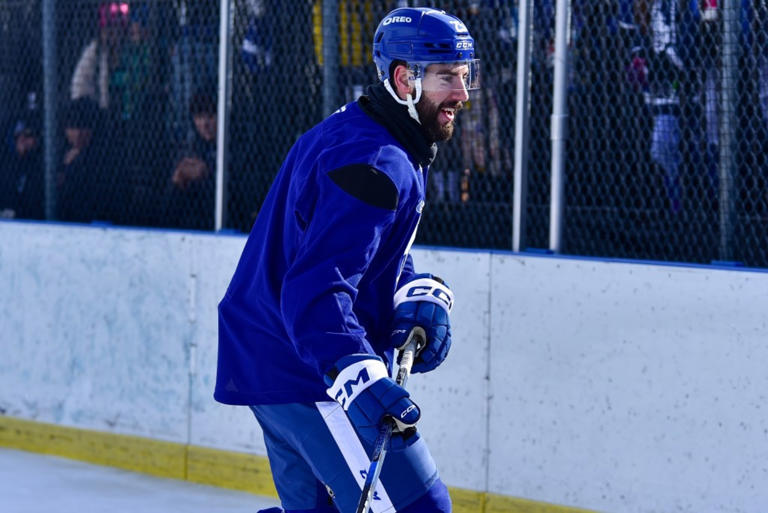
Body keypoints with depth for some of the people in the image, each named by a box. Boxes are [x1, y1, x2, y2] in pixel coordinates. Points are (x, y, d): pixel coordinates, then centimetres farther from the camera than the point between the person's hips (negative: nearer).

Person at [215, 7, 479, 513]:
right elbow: (316, 292, -32)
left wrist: (421, 294, -1)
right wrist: (360, 376, -43)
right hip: (307, 374, -11)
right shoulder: (373, 165, -22)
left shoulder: (348, 131, 12)